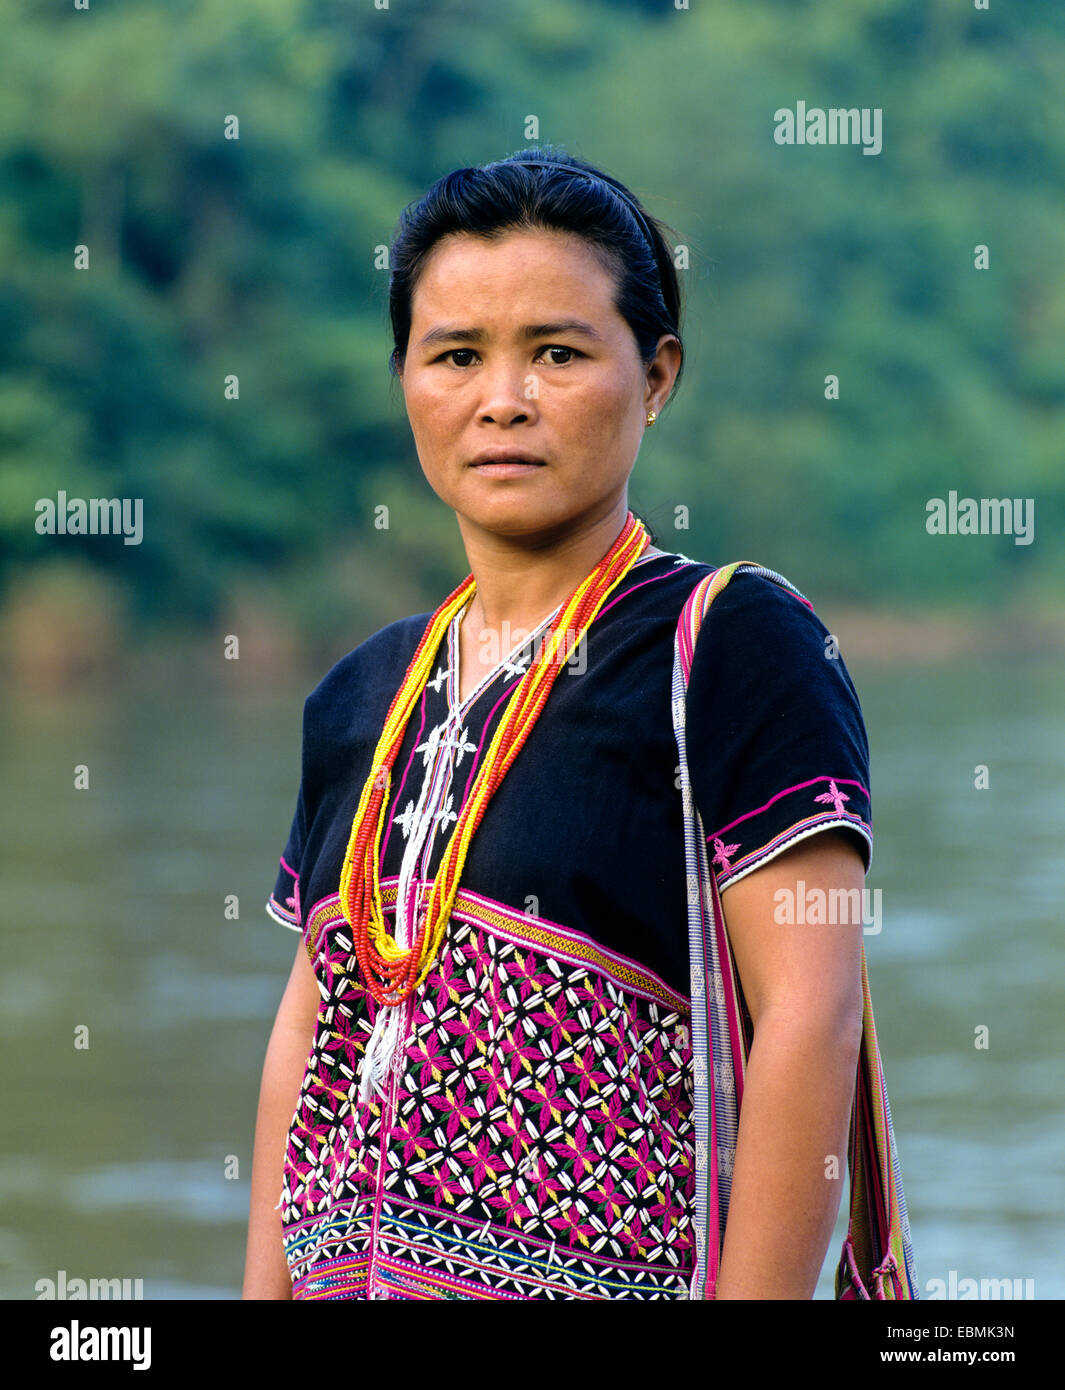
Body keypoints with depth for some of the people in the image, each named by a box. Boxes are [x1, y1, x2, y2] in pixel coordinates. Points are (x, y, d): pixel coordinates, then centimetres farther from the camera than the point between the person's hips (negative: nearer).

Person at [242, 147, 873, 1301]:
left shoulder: (736, 644, -7)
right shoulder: (360, 697, 14)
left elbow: (811, 1021, -14)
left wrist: (756, 1295, -19)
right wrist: (264, 1289, 11)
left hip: (605, 1271, -6)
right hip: (349, 1275, 6)